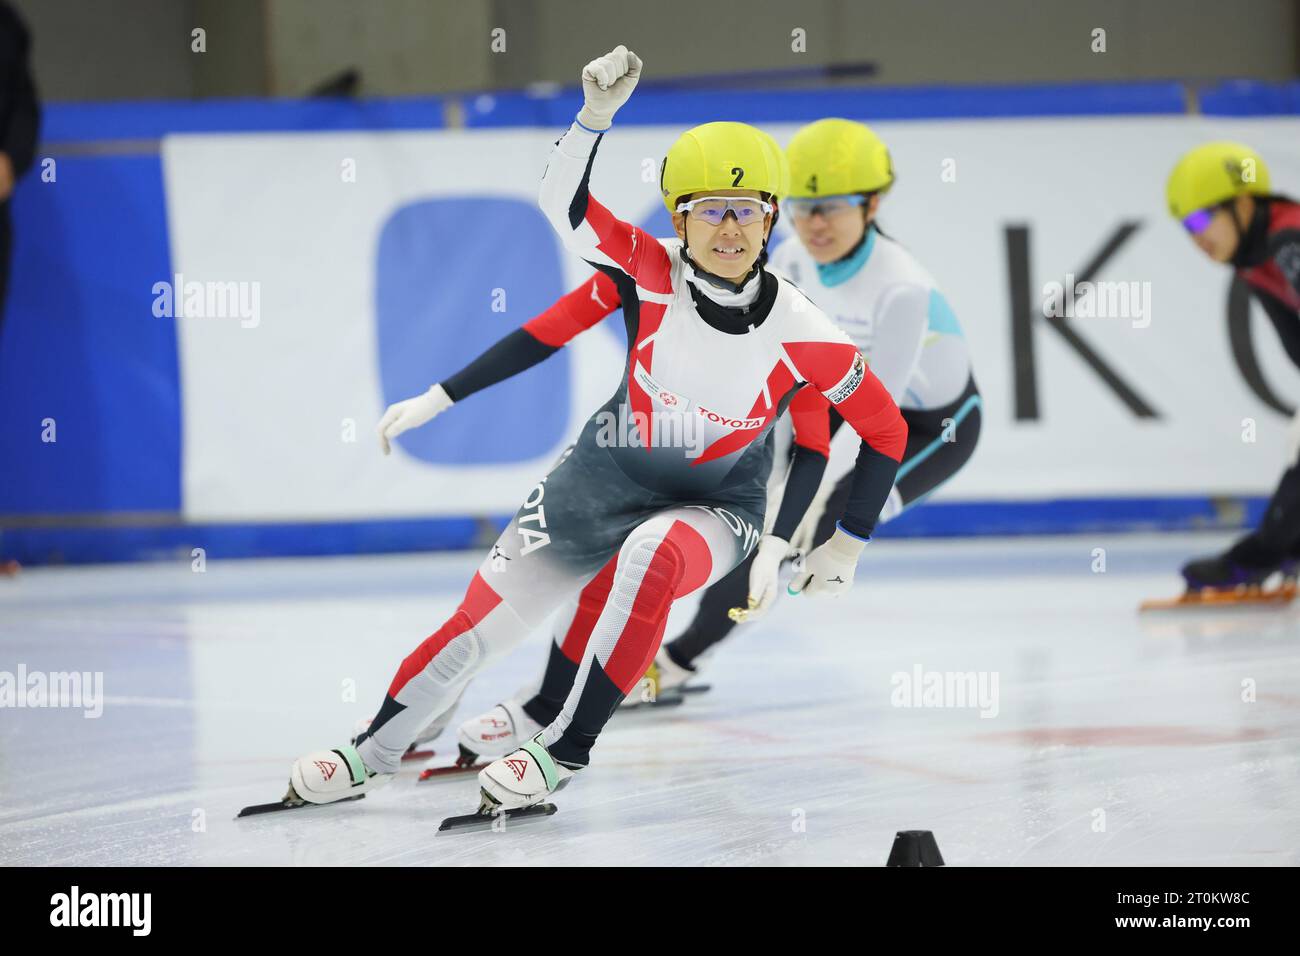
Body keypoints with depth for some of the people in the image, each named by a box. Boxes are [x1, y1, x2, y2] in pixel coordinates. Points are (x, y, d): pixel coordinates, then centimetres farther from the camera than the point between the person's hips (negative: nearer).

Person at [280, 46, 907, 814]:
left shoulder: (800, 332, -19)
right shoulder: (654, 273, -15)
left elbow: (887, 430, -9)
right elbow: (566, 204, -24)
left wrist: (849, 543, -5)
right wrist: (597, 115, -39)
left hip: (717, 505, -2)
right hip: (607, 475, 2)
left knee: (650, 558, -37)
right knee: (481, 621, -1)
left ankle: (566, 752, -27)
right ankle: (376, 752, 22)